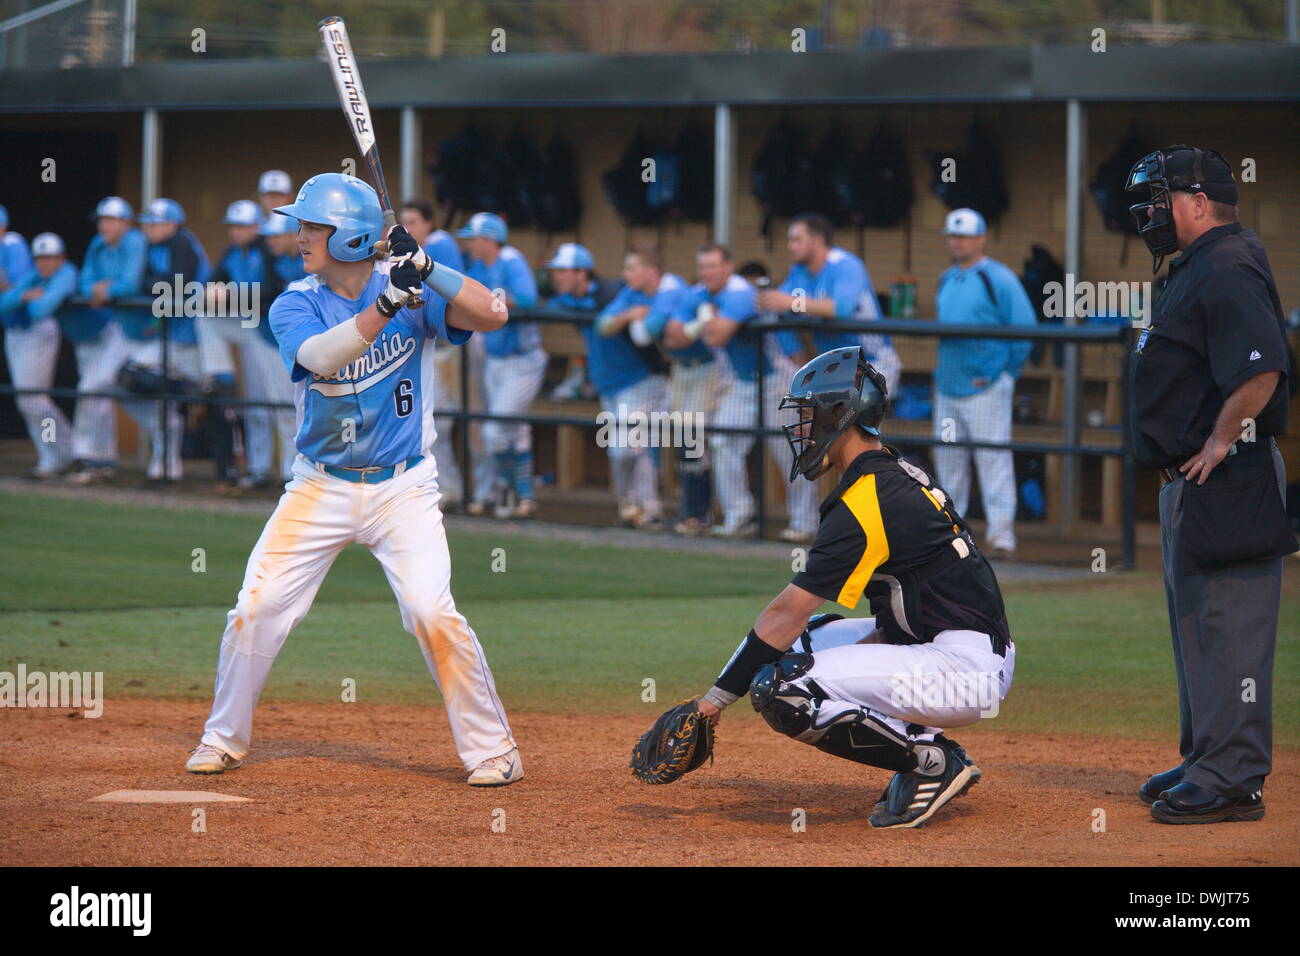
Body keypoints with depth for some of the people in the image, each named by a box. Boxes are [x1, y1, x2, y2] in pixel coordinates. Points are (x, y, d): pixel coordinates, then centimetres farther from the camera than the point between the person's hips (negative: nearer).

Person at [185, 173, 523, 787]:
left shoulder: (412, 289, -6)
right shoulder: (295, 305, -6)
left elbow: (492, 316, -18)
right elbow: (320, 356, -28)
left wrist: (425, 270, -29)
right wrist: (387, 304, -40)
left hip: (403, 490, -2)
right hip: (320, 489, 2)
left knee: (432, 614, -16)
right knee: (258, 608, -4)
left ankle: (492, 751, -4)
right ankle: (224, 740, 16)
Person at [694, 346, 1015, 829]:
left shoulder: (865, 503, -16)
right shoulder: (899, 475, 14)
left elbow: (785, 616, -16)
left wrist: (715, 699, -13)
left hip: (967, 666, -10)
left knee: (780, 689, -19)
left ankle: (931, 760, -8)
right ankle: (926, 751, 9)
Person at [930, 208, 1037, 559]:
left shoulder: (998, 279, -8)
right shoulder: (947, 279, 16)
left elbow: (1025, 328, -10)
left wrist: (1007, 372, -11)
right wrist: (942, 367, 16)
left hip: (985, 387, -8)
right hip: (947, 387, 8)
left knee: (993, 458, -11)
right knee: (948, 457, 11)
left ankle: (1002, 533, -14)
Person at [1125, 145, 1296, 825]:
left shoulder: (1228, 271, -17)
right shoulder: (1196, 270, 17)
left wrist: (1219, 444, -22)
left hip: (1225, 482, -11)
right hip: (1191, 485, 11)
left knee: (1229, 632, -8)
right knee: (1196, 629, 19)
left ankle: (1232, 782, -6)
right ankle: (1206, 762, 29)